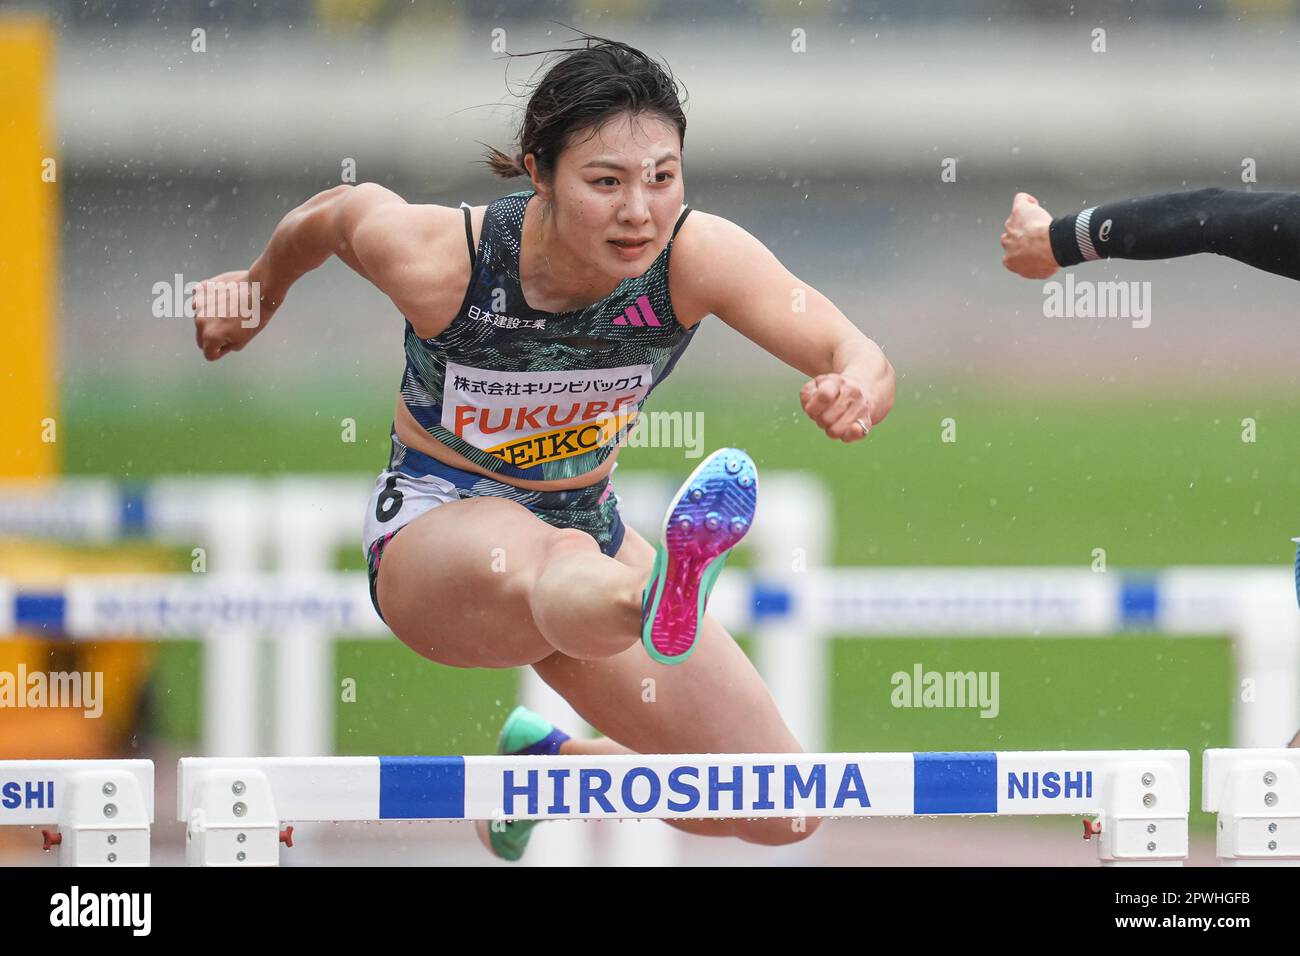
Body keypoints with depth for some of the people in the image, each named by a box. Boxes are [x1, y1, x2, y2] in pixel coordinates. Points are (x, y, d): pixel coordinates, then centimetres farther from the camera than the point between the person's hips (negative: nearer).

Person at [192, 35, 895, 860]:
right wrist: (261, 289, 19)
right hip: (435, 535, -5)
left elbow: (858, 357, -31)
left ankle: (546, 762, 27)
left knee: (783, 812, 2)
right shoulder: (438, 258, -25)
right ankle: (659, 599, -84)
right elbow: (341, 211, -2)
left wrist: (857, 388, -56)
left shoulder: (695, 256, -22)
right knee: (552, 565, -45)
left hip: (585, 521, 5)